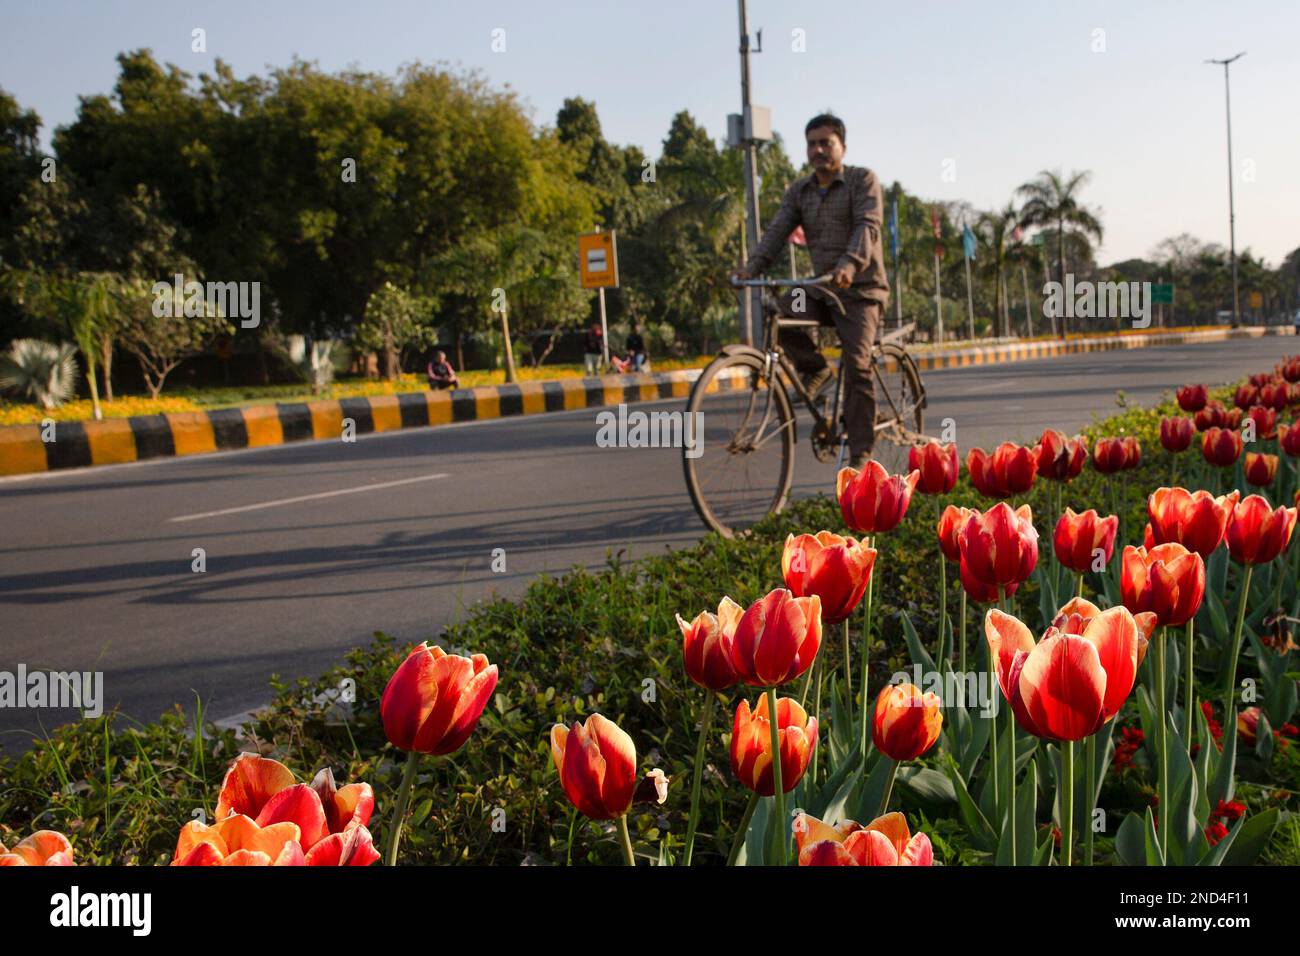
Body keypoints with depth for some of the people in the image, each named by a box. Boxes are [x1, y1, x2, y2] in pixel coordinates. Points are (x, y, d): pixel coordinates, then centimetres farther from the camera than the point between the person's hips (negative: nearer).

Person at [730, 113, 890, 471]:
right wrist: (752, 266, -22)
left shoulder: (862, 179, -5)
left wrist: (850, 264, -40)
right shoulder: (799, 191, 10)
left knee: (856, 365, -18)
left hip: (861, 290, -4)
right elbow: (777, 231, -3)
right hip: (821, 290, 5)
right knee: (776, 312, -24)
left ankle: (861, 453, -11)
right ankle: (814, 368, 0)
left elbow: (868, 226, -21)